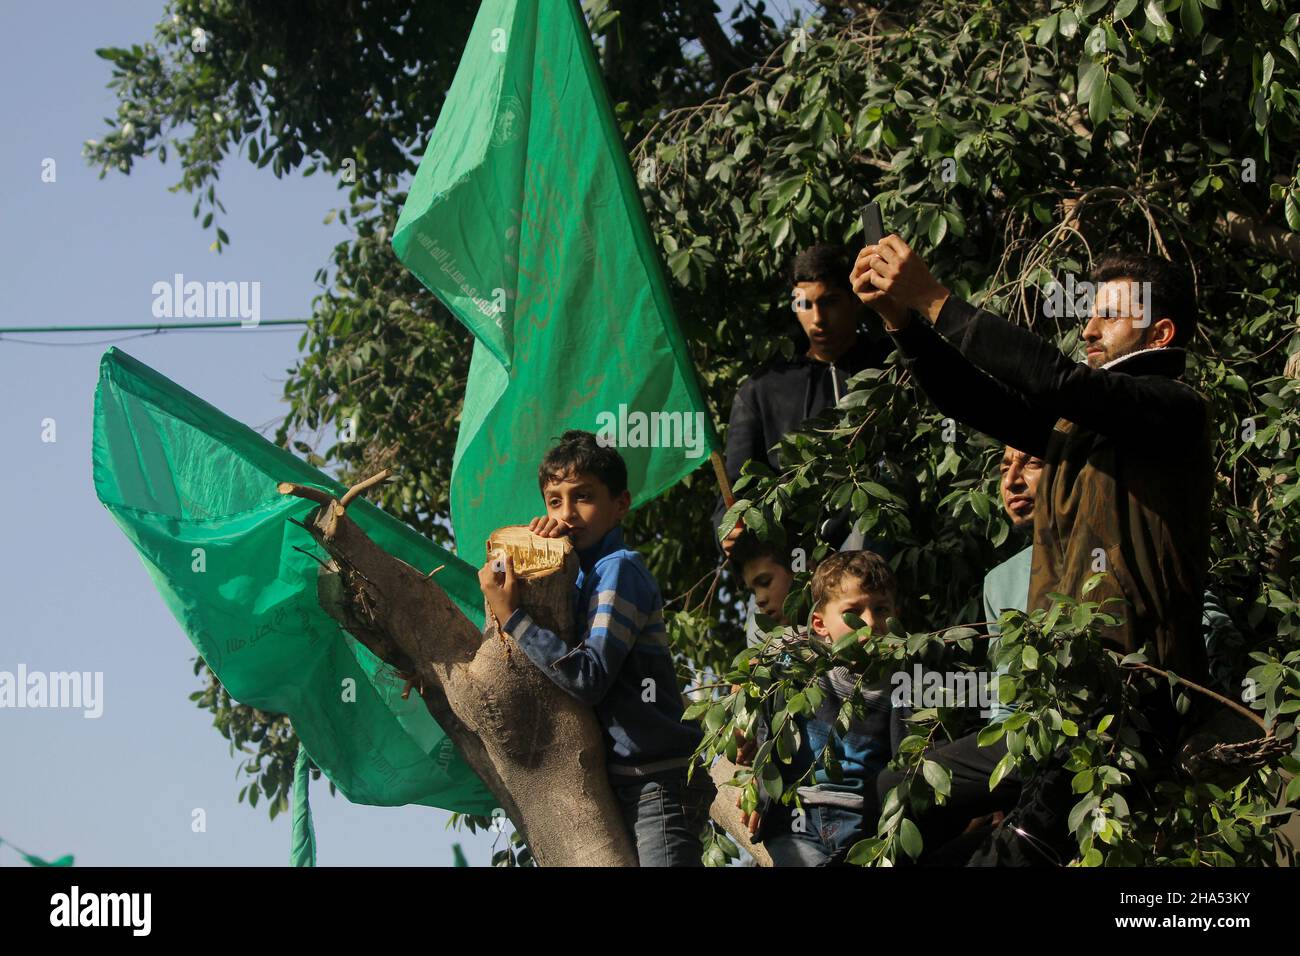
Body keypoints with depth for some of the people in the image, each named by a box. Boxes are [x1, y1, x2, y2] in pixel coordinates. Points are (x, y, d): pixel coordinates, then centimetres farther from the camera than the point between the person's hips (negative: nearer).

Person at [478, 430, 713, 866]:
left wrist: (510, 615, -18)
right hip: (619, 782, 10)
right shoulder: (581, 575, 16)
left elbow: (589, 677, -20)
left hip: (657, 783, -10)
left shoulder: (619, 569, -11)